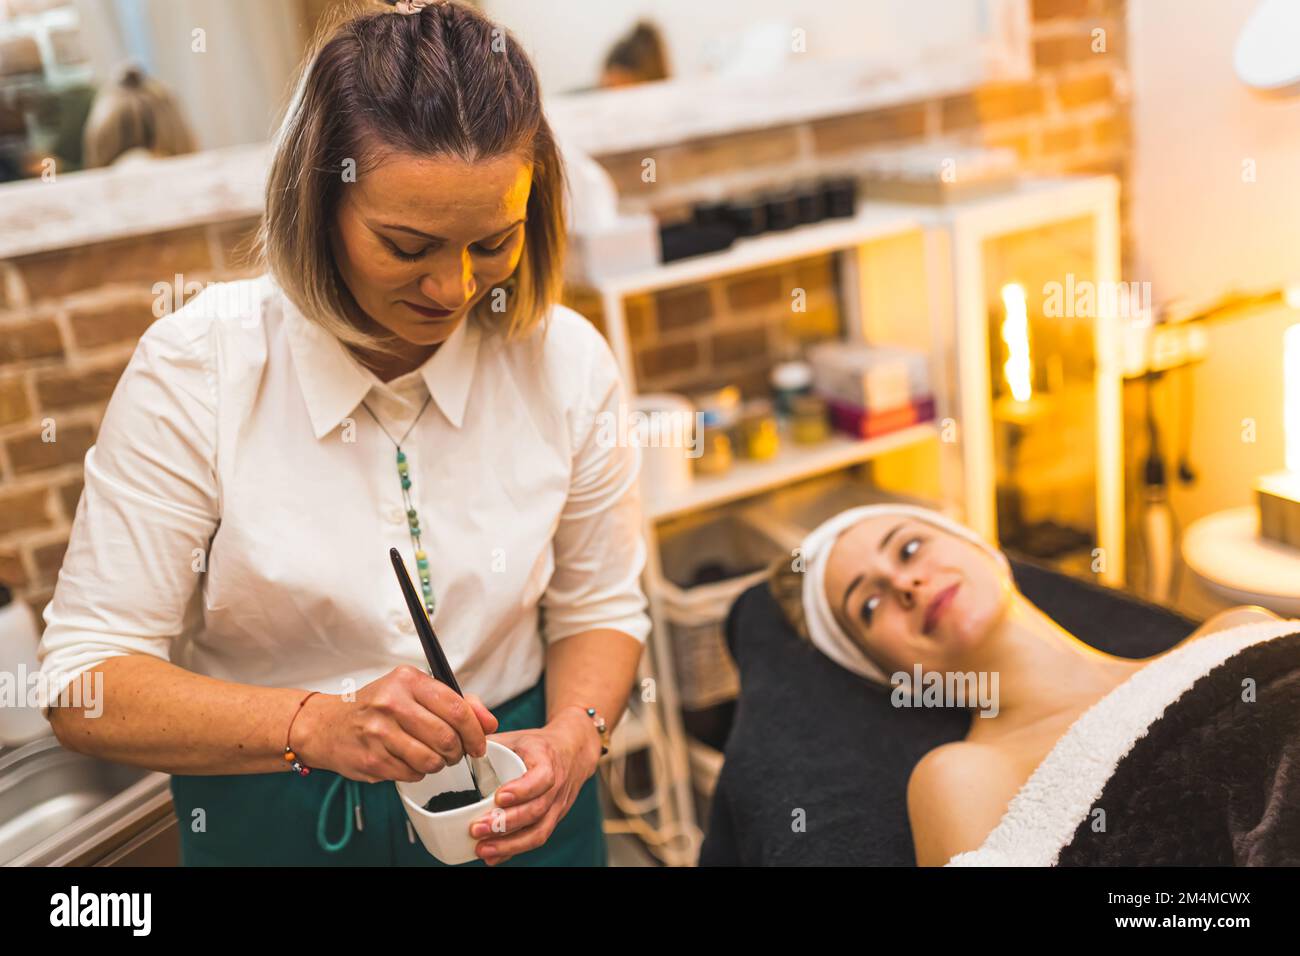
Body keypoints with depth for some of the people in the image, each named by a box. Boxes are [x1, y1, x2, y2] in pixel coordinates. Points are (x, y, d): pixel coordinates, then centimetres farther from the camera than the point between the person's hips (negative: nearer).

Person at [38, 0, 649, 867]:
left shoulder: (568, 361, -13)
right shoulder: (194, 371, -19)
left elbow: (598, 609, 0)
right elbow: (85, 684, -17)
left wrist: (574, 738, -19)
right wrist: (319, 726, -31)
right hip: (276, 819, -1)